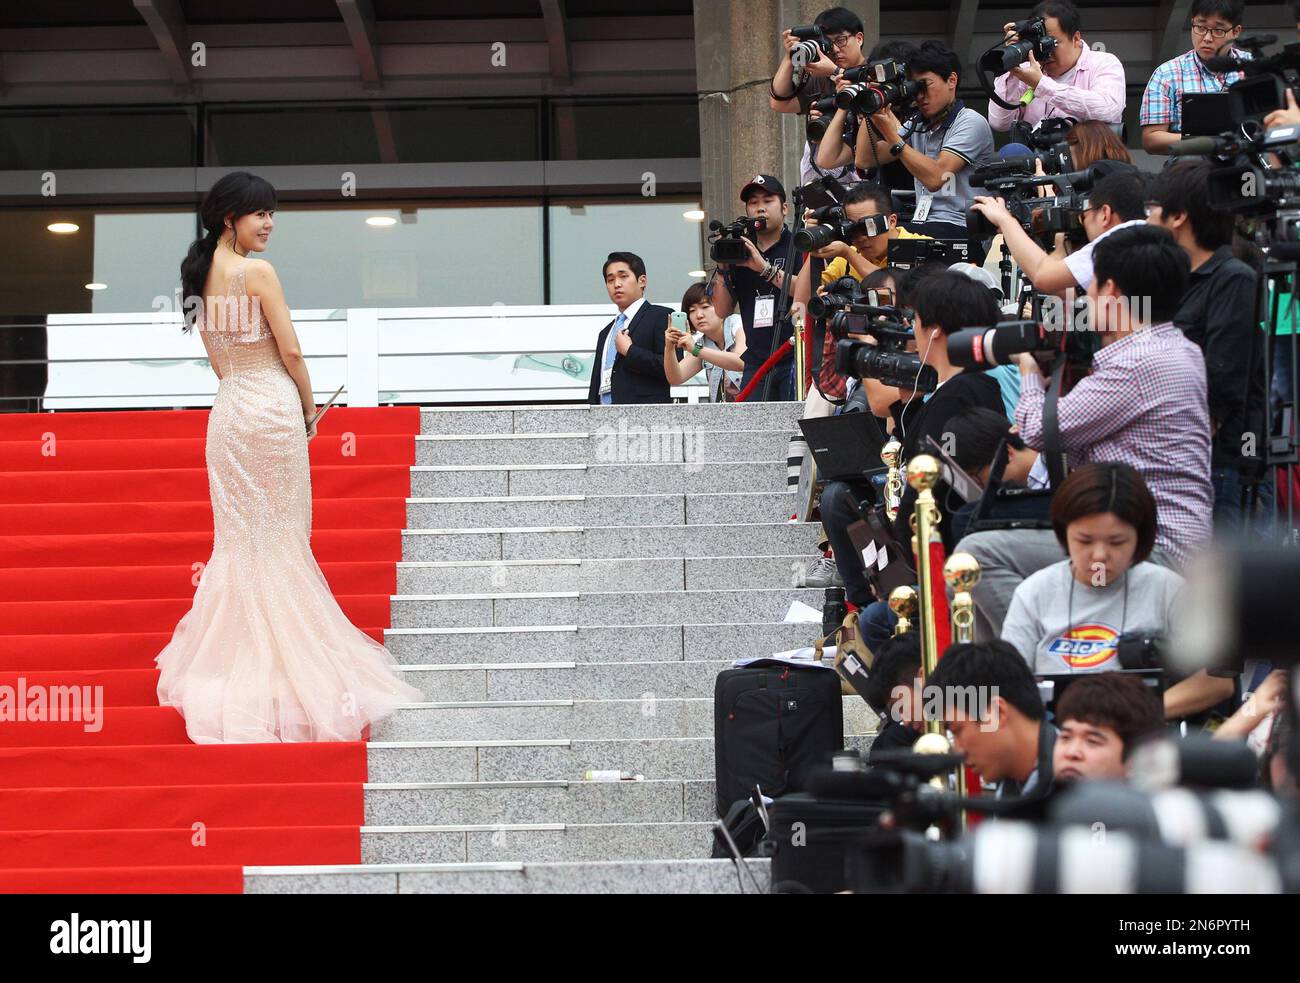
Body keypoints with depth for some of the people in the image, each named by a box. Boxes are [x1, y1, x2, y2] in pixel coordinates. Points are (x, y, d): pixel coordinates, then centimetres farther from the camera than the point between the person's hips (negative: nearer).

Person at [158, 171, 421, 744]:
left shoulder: (201, 276, 9)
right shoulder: (257, 272, -14)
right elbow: (290, 349, -11)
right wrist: (309, 409, 2)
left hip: (227, 412, 7)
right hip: (271, 409, -7)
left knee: (238, 540, 12)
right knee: (280, 541, 1)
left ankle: (231, 669, 14)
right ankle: (285, 667, 5)